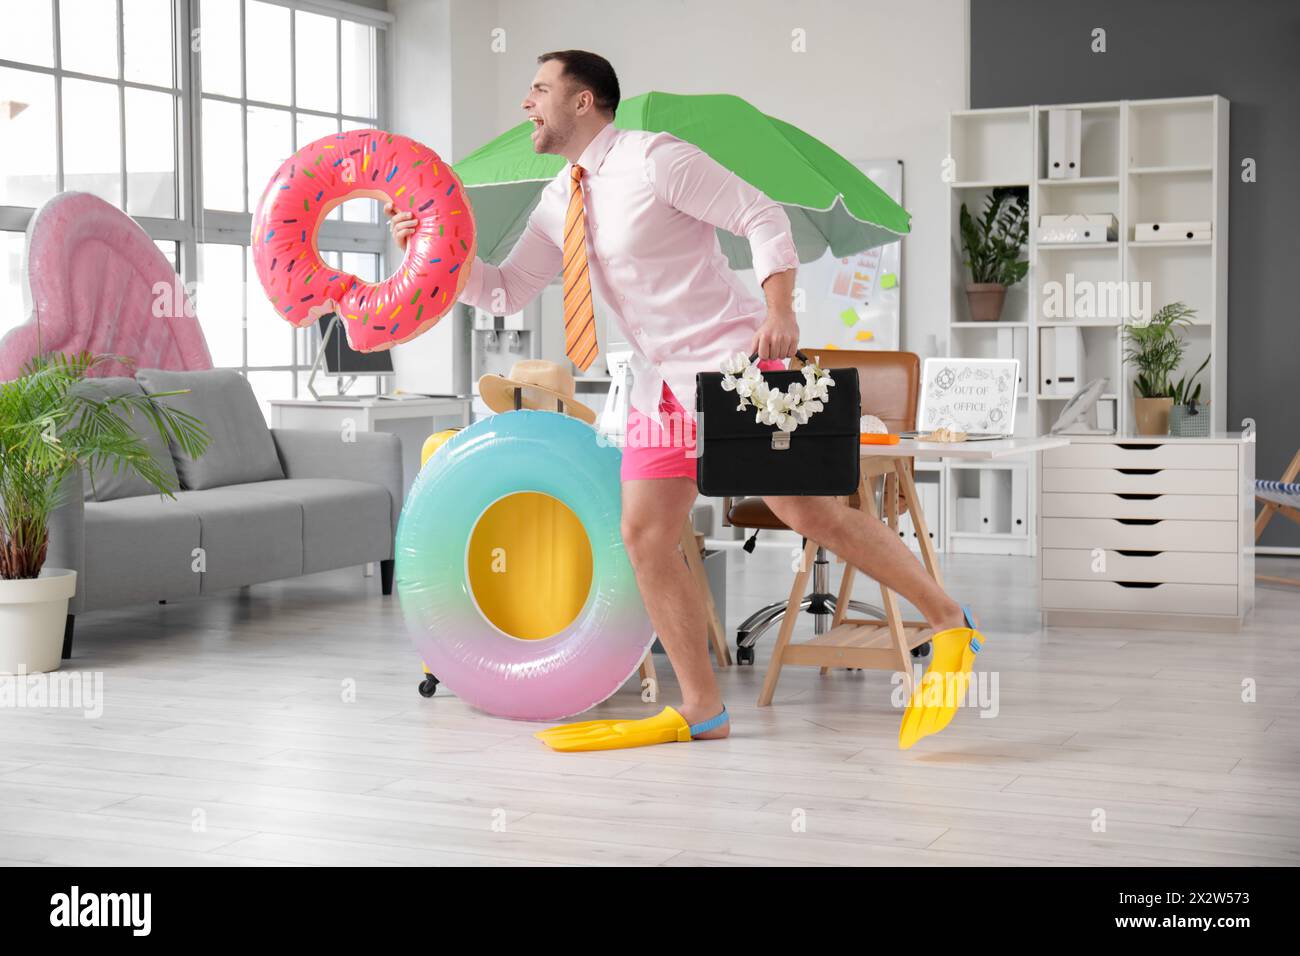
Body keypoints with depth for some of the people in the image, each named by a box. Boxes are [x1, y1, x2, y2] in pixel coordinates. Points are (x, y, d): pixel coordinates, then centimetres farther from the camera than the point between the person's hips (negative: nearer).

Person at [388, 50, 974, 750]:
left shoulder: (654, 159, -10)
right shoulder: (560, 202, 12)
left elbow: (763, 218, -12)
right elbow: (505, 292, 16)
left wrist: (778, 310, -25)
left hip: (734, 361, -8)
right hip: (661, 382, 8)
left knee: (810, 512, -12)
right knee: (645, 539, 2)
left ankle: (948, 621, 3)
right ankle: (701, 710, 10)